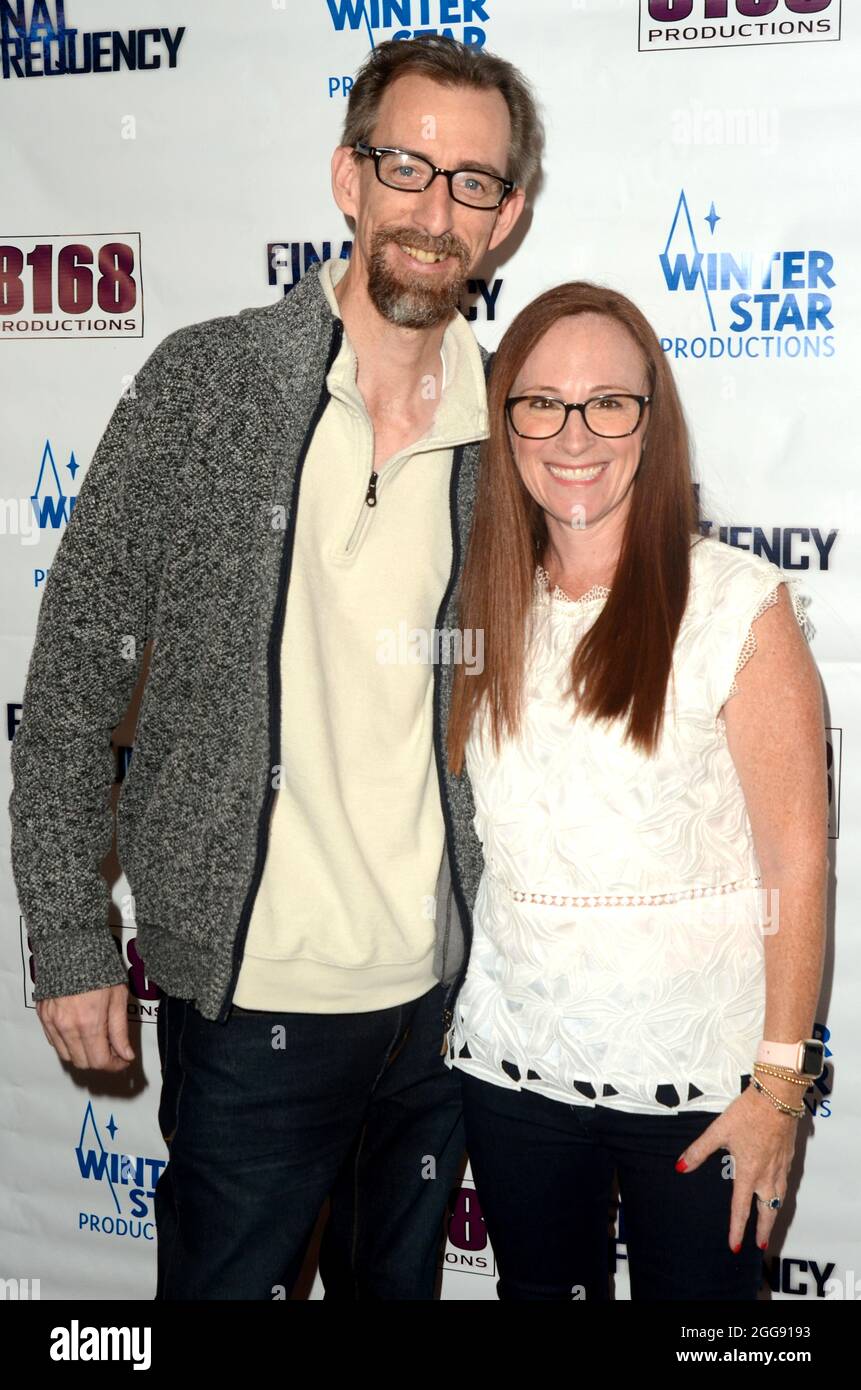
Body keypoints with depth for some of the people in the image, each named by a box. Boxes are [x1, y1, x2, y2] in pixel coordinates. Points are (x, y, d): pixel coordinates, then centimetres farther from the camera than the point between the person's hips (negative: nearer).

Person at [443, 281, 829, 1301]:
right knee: (537, 1289, 21)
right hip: (511, 1061, 5)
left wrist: (779, 1080, -13)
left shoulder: (739, 604, -12)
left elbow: (797, 860, -12)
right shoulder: (488, 603, 2)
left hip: (693, 1077, -4)